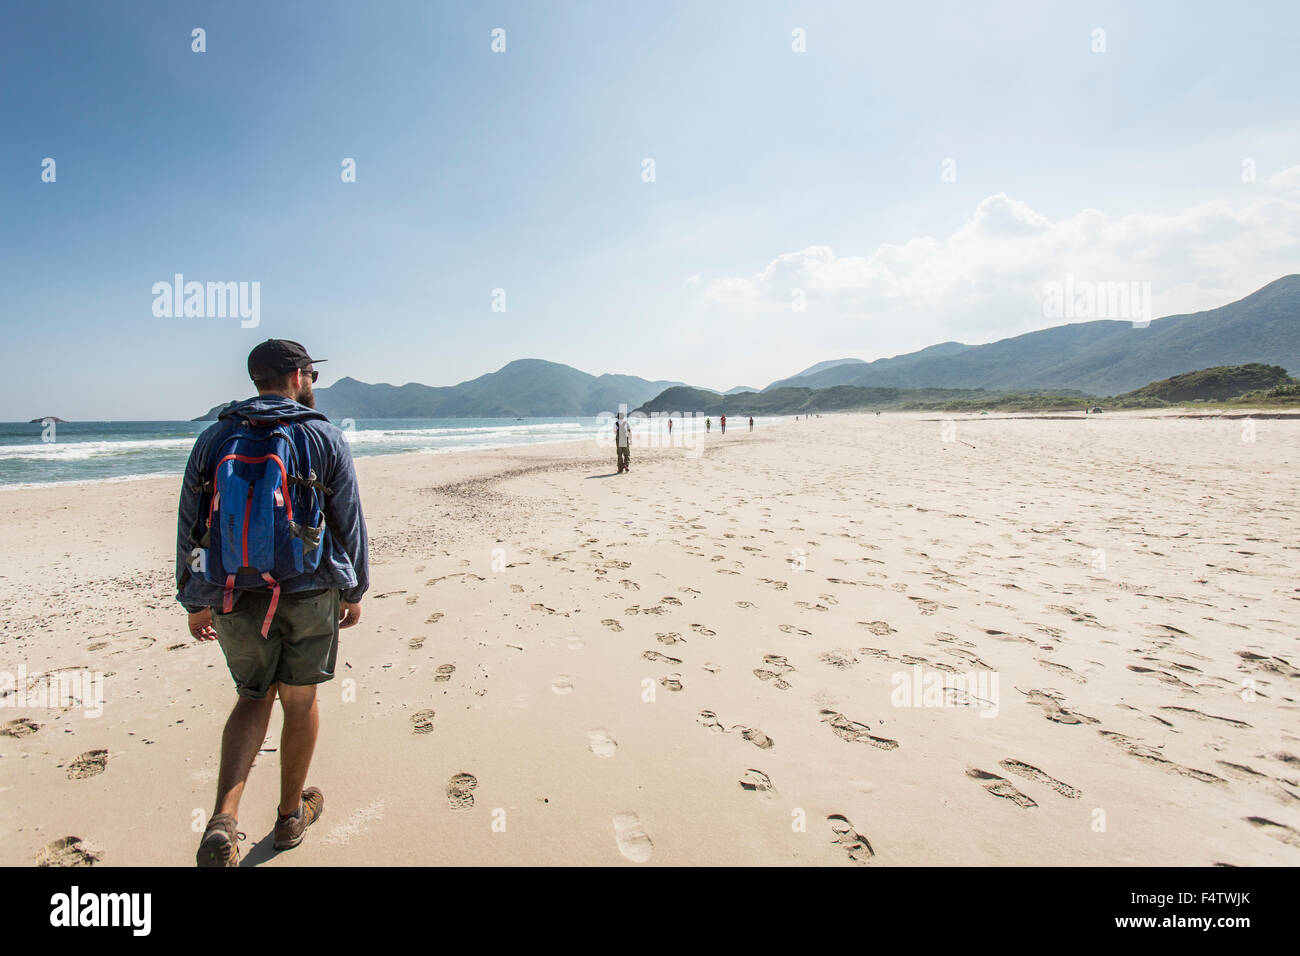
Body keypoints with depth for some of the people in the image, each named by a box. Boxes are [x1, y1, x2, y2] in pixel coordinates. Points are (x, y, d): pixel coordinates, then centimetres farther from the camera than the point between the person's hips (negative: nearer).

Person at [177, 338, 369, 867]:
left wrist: (195, 603, 16)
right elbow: (349, 523, -3)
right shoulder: (324, 438, -6)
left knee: (253, 697, 20)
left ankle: (224, 818, 3)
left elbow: (190, 528, 7)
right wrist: (354, 592, 9)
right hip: (308, 596, -2)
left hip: (234, 601, 3)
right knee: (300, 701, 15)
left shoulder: (213, 439, 3)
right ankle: (291, 812, 31)